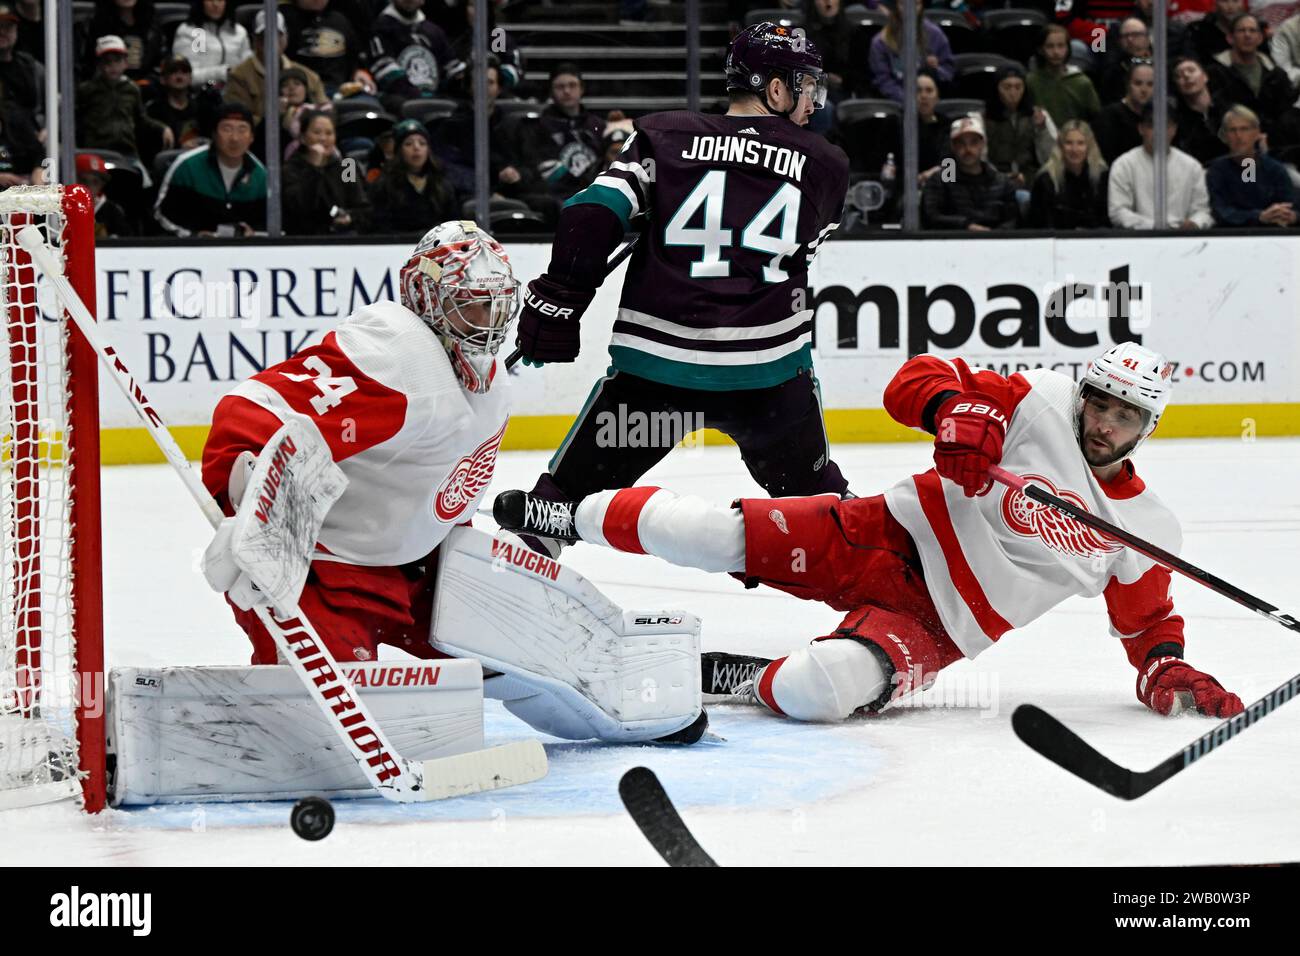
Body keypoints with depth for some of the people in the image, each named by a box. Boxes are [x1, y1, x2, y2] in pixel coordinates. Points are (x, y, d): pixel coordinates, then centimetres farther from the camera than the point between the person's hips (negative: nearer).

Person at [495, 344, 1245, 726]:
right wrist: (956, 409, -28)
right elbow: (918, 380, -7)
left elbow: (1148, 617, 13)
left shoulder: (1146, 530, 2)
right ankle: (568, 516, 10)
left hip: (935, 626, 0)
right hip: (890, 540, 0)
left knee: (819, 691, -31)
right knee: (717, 536, -14)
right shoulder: (1040, 403, -5)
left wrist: (1166, 668, -7)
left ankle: (755, 683, 2)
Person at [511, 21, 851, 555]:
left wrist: (558, 298, -2)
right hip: (769, 371, 0)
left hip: (653, 365, 0)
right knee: (816, 495, 23)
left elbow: (595, 215, -6)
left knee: (567, 490, 10)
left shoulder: (664, 136, 6)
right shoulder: (824, 166, 9)